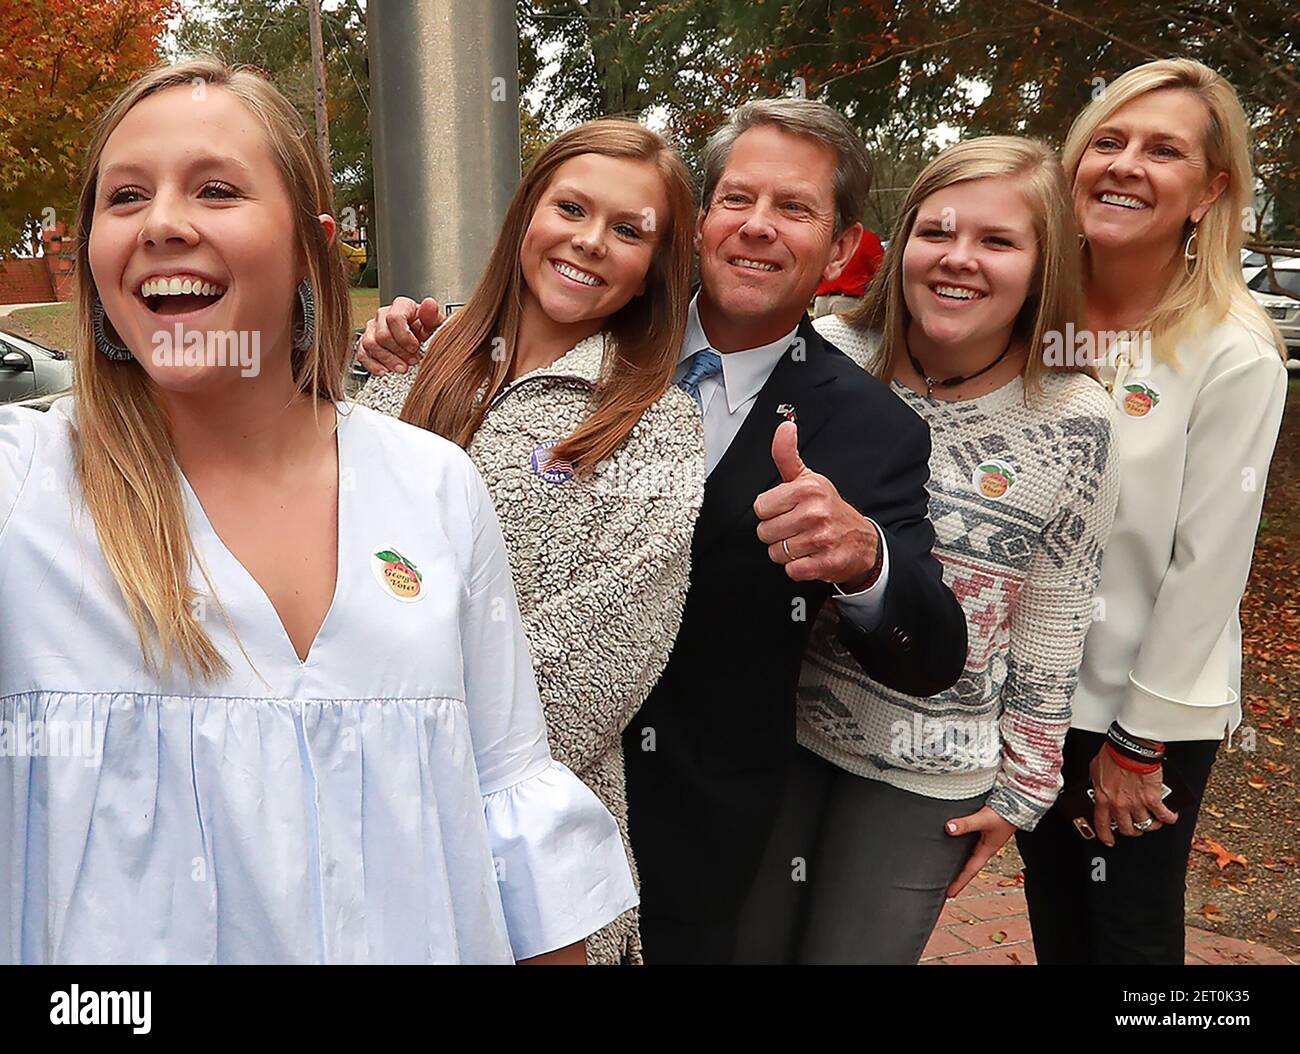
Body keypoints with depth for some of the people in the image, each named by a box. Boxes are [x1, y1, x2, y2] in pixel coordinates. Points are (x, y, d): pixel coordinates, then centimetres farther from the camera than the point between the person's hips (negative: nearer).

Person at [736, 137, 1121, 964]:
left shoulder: (1076, 424, -10)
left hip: (929, 773, -1)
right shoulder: (826, 355, -10)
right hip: (777, 725, 2)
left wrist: (1021, 787, 1)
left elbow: (1053, 630, -3)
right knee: (746, 945, 16)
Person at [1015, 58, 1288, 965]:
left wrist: (1140, 741, -11)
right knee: (1053, 922, 20)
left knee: (1131, 933, 12)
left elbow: (1207, 563, -14)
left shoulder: (1235, 356, -15)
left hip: (1153, 711, -4)